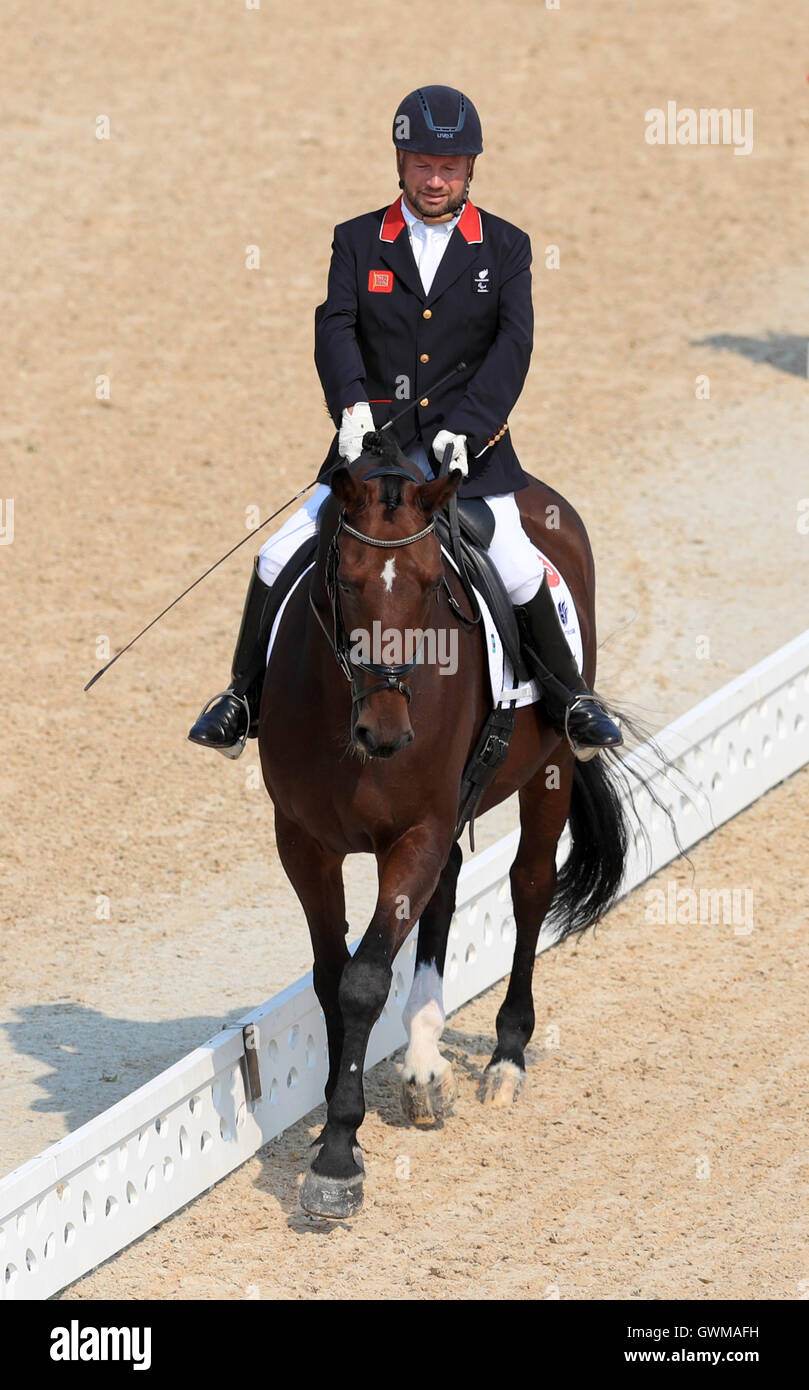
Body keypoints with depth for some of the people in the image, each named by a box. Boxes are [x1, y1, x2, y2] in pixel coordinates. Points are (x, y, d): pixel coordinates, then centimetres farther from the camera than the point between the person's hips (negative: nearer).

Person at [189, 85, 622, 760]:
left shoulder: (505, 247, 6)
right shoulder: (358, 241, 8)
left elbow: (513, 344, -5)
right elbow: (336, 326, -6)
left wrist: (465, 426, -19)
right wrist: (352, 403, -26)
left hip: (469, 450, -1)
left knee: (518, 573, -18)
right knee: (280, 562, -8)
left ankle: (570, 697, 3)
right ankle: (244, 697, 9)